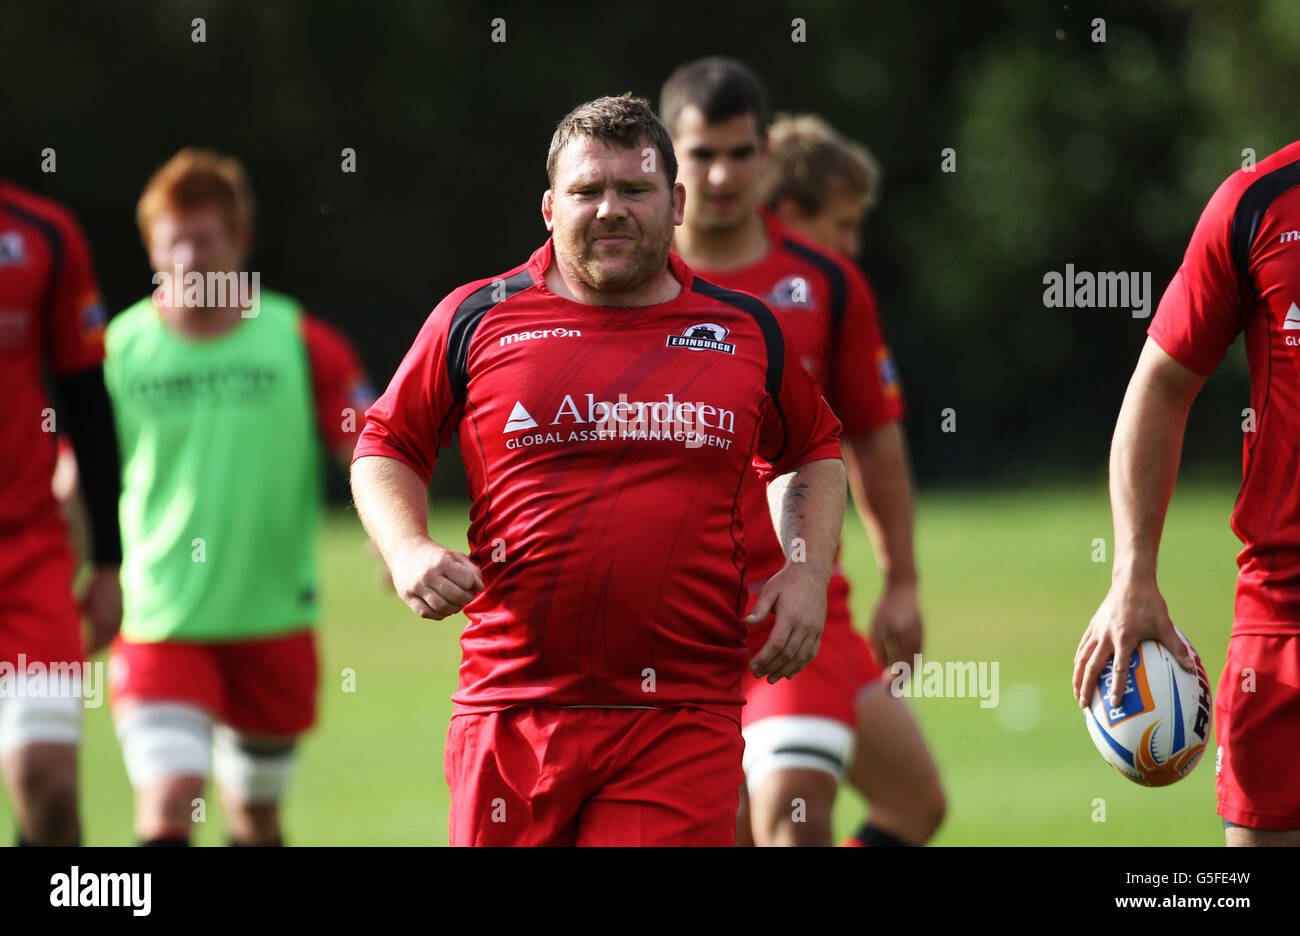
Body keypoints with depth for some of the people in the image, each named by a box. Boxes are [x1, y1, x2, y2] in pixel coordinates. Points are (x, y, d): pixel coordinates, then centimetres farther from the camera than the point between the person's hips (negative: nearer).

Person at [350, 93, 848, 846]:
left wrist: (809, 572, 11)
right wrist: (409, 551, -4)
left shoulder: (746, 332, 11)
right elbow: (388, 446, 15)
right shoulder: (475, 320, 5)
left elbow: (814, 450, 26)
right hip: (512, 715, 0)